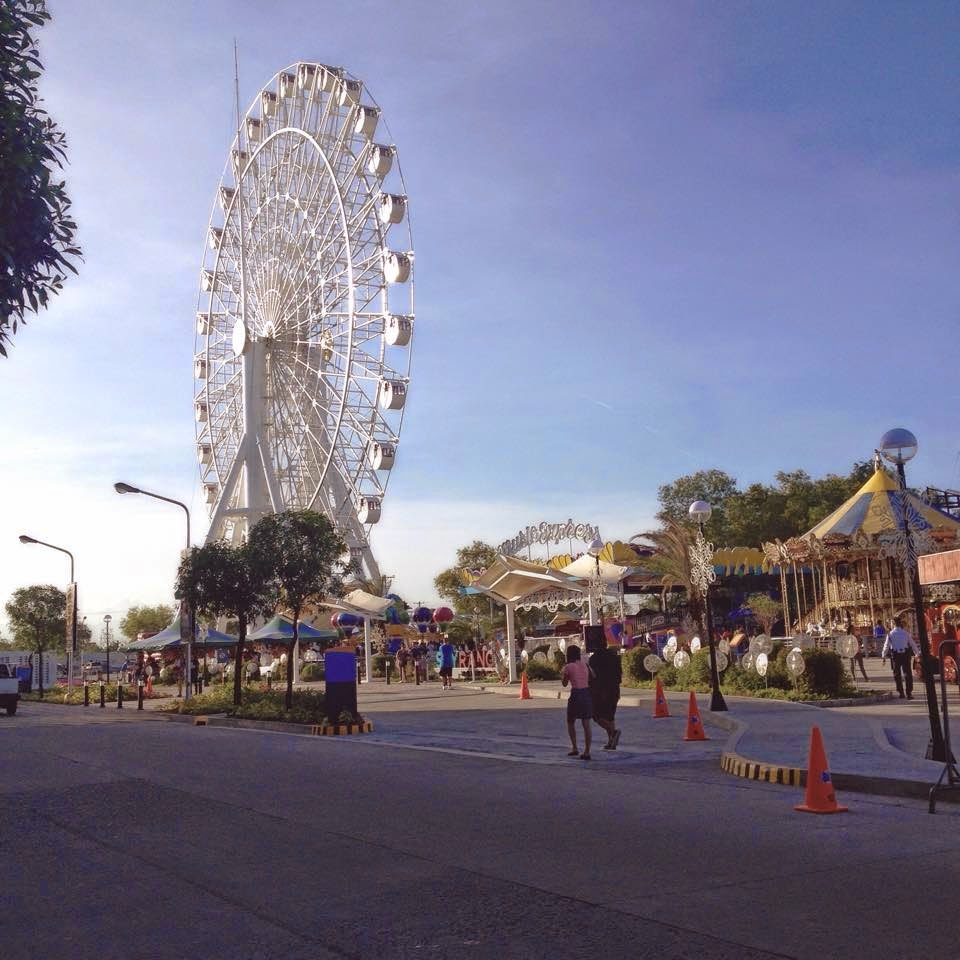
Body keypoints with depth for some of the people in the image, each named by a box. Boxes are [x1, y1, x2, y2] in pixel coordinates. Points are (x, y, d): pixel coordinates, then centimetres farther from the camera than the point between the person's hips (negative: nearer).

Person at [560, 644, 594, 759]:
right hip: (587, 694, 4)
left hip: (576, 695, -4)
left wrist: (562, 674, 23)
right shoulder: (585, 665, 9)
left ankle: (574, 748, 10)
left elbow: (564, 683, 5)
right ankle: (587, 752, 1)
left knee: (570, 722, 15)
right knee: (586, 724, 4)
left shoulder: (569, 667, -5)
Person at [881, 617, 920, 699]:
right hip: (905, 654, 0)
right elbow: (912, 644, 5)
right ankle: (909, 693, 0)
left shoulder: (890, 634, -2)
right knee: (907, 674, 4)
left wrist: (884, 656, 10)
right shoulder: (906, 633, -1)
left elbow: (886, 645, 1)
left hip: (895, 655, 0)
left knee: (897, 674, 10)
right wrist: (918, 653, 17)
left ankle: (901, 693, 11)